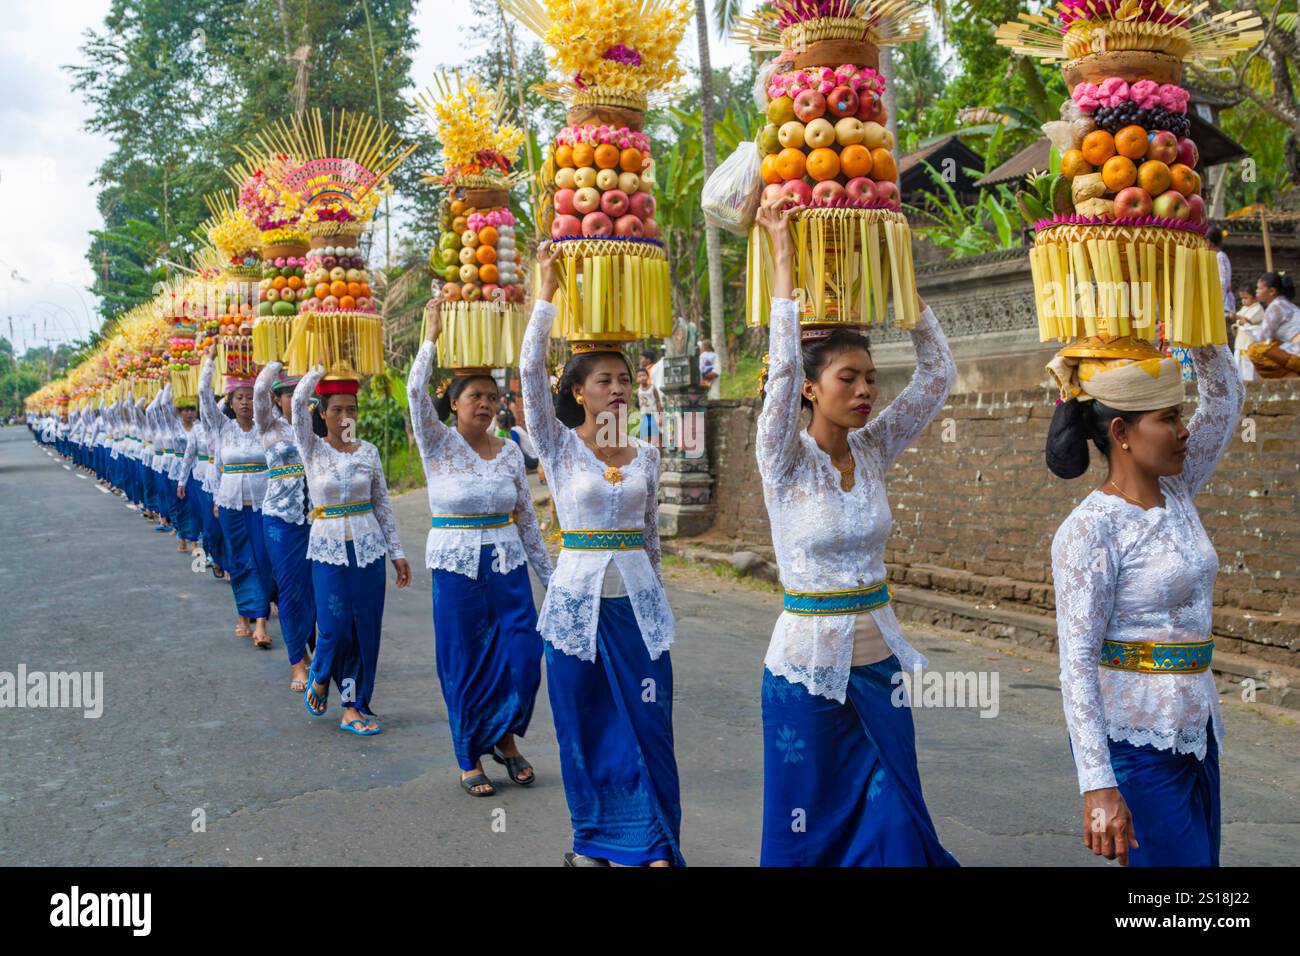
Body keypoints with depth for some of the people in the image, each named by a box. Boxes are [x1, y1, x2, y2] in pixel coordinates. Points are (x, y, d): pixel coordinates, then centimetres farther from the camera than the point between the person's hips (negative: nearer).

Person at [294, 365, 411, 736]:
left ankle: (354, 707, 15)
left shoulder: (368, 451, 5)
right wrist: (320, 369, -9)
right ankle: (319, 678, 25)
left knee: (366, 628, 2)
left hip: (367, 546, 3)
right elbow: (298, 403, -17)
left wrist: (396, 552, 8)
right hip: (328, 547, -2)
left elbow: (382, 504, 9)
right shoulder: (312, 449, -1)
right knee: (335, 626, -7)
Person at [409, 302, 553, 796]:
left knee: (522, 655, -2)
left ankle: (505, 738, 24)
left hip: (508, 565, 3)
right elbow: (416, 392, -21)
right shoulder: (438, 445, -3)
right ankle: (470, 760, 19)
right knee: (464, 665, 3)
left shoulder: (510, 452, 5)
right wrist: (432, 335, -18)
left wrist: (550, 576, 10)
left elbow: (527, 519, 10)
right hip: (455, 566, -3)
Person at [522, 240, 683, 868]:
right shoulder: (558, 445, -3)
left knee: (647, 723, 2)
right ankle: (594, 839, 23)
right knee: (586, 726, 7)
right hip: (578, 597, -2)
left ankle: (652, 845, 12)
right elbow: (530, 371, -17)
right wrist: (546, 295, -19)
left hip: (638, 599, 2)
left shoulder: (647, 456, 6)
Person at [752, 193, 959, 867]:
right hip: (807, 665, -4)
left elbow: (938, 372, -2)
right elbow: (782, 366, -27)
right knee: (811, 830, 8)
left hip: (879, 661, 5)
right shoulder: (785, 460, -11)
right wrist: (784, 256, -23)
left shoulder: (873, 450, 2)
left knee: (894, 826, 8)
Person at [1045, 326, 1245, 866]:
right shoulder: (1091, 529, -17)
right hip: (1133, 742, -8)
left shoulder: (1176, 494, 5)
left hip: (1196, 734, 8)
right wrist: (1098, 785, -25)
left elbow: (1226, 398, 14)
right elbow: (1076, 663, -20)